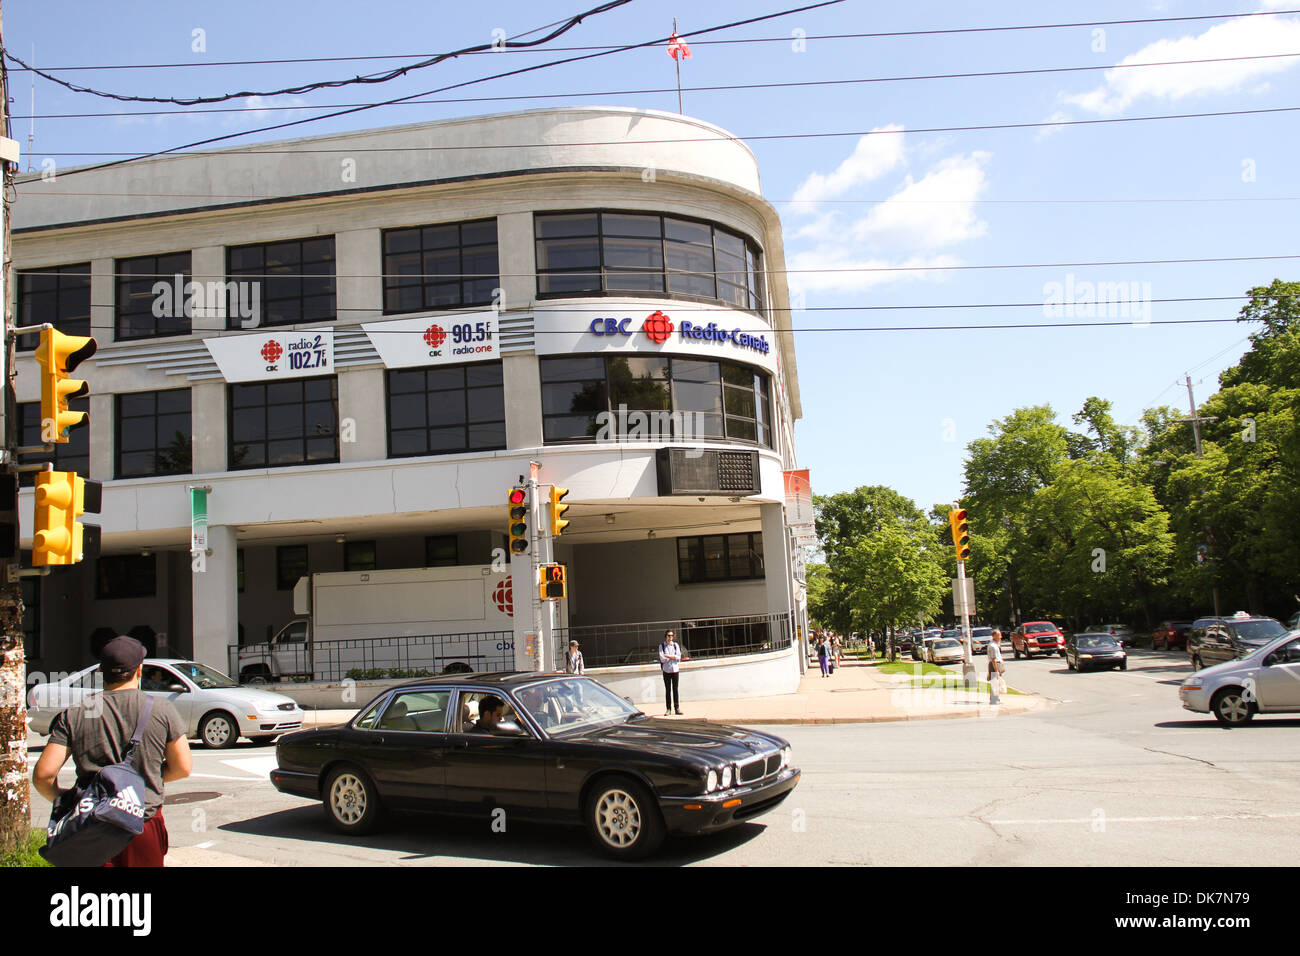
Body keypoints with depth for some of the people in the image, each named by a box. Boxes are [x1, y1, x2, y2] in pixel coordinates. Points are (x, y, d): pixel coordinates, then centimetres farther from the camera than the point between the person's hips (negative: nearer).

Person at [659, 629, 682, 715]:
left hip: (675, 669, 1)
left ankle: (677, 708, 6)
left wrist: (668, 656, -10)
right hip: (666, 670, -1)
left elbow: (679, 657, -4)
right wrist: (673, 657, -5)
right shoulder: (662, 646, 1)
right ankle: (668, 709, 3)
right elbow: (662, 659, -8)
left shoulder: (676, 645, 6)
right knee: (667, 690, 1)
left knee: (675, 689, 3)